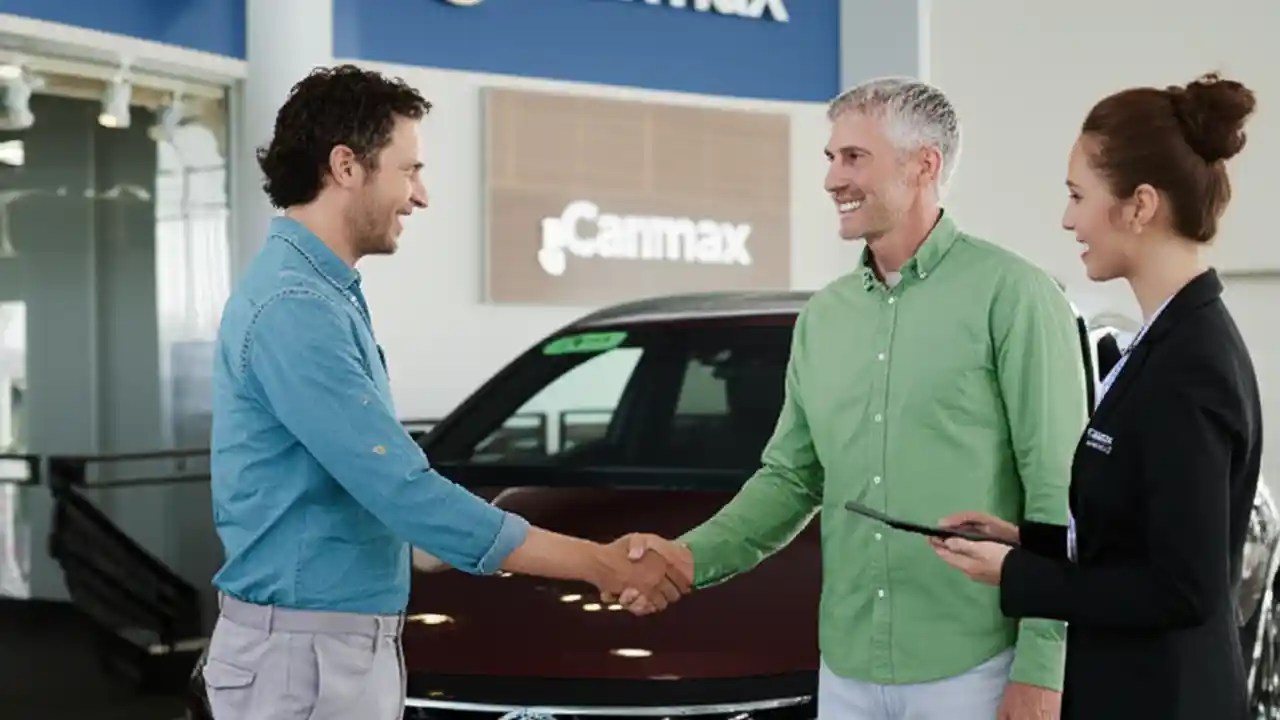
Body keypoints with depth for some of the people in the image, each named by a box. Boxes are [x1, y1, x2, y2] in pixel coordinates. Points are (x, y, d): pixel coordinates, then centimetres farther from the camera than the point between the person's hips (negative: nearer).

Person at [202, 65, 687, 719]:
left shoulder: (323, 292, 12)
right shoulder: (295, 308, -20)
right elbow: (403, 491, -25)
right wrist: (597, 563, -21)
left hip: (342, 642, 10)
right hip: (305, 652, -10)